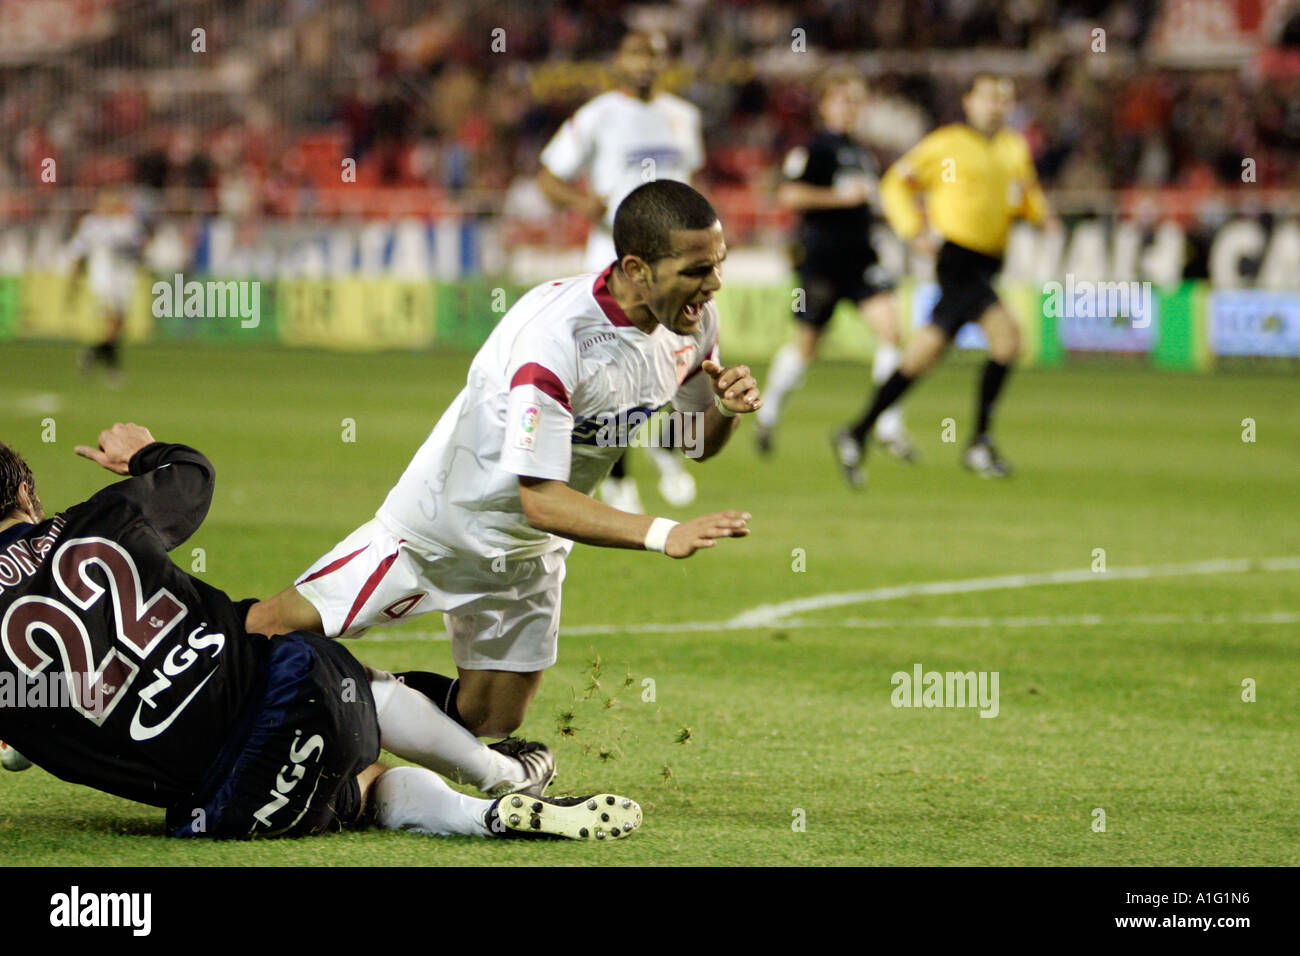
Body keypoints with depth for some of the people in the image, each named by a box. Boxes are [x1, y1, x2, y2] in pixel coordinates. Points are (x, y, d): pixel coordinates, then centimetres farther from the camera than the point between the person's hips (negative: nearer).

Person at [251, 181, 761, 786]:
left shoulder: (694, 319, -13)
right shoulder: (553, 336, -36)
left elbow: (699, 443, 5)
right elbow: (540, 500, -35)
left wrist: (729, 409, -19)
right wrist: (662, 534, -45)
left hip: (529, 556, 7)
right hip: (441, 526, -7)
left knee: (492, 723, 11)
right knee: (283, 627, -3)